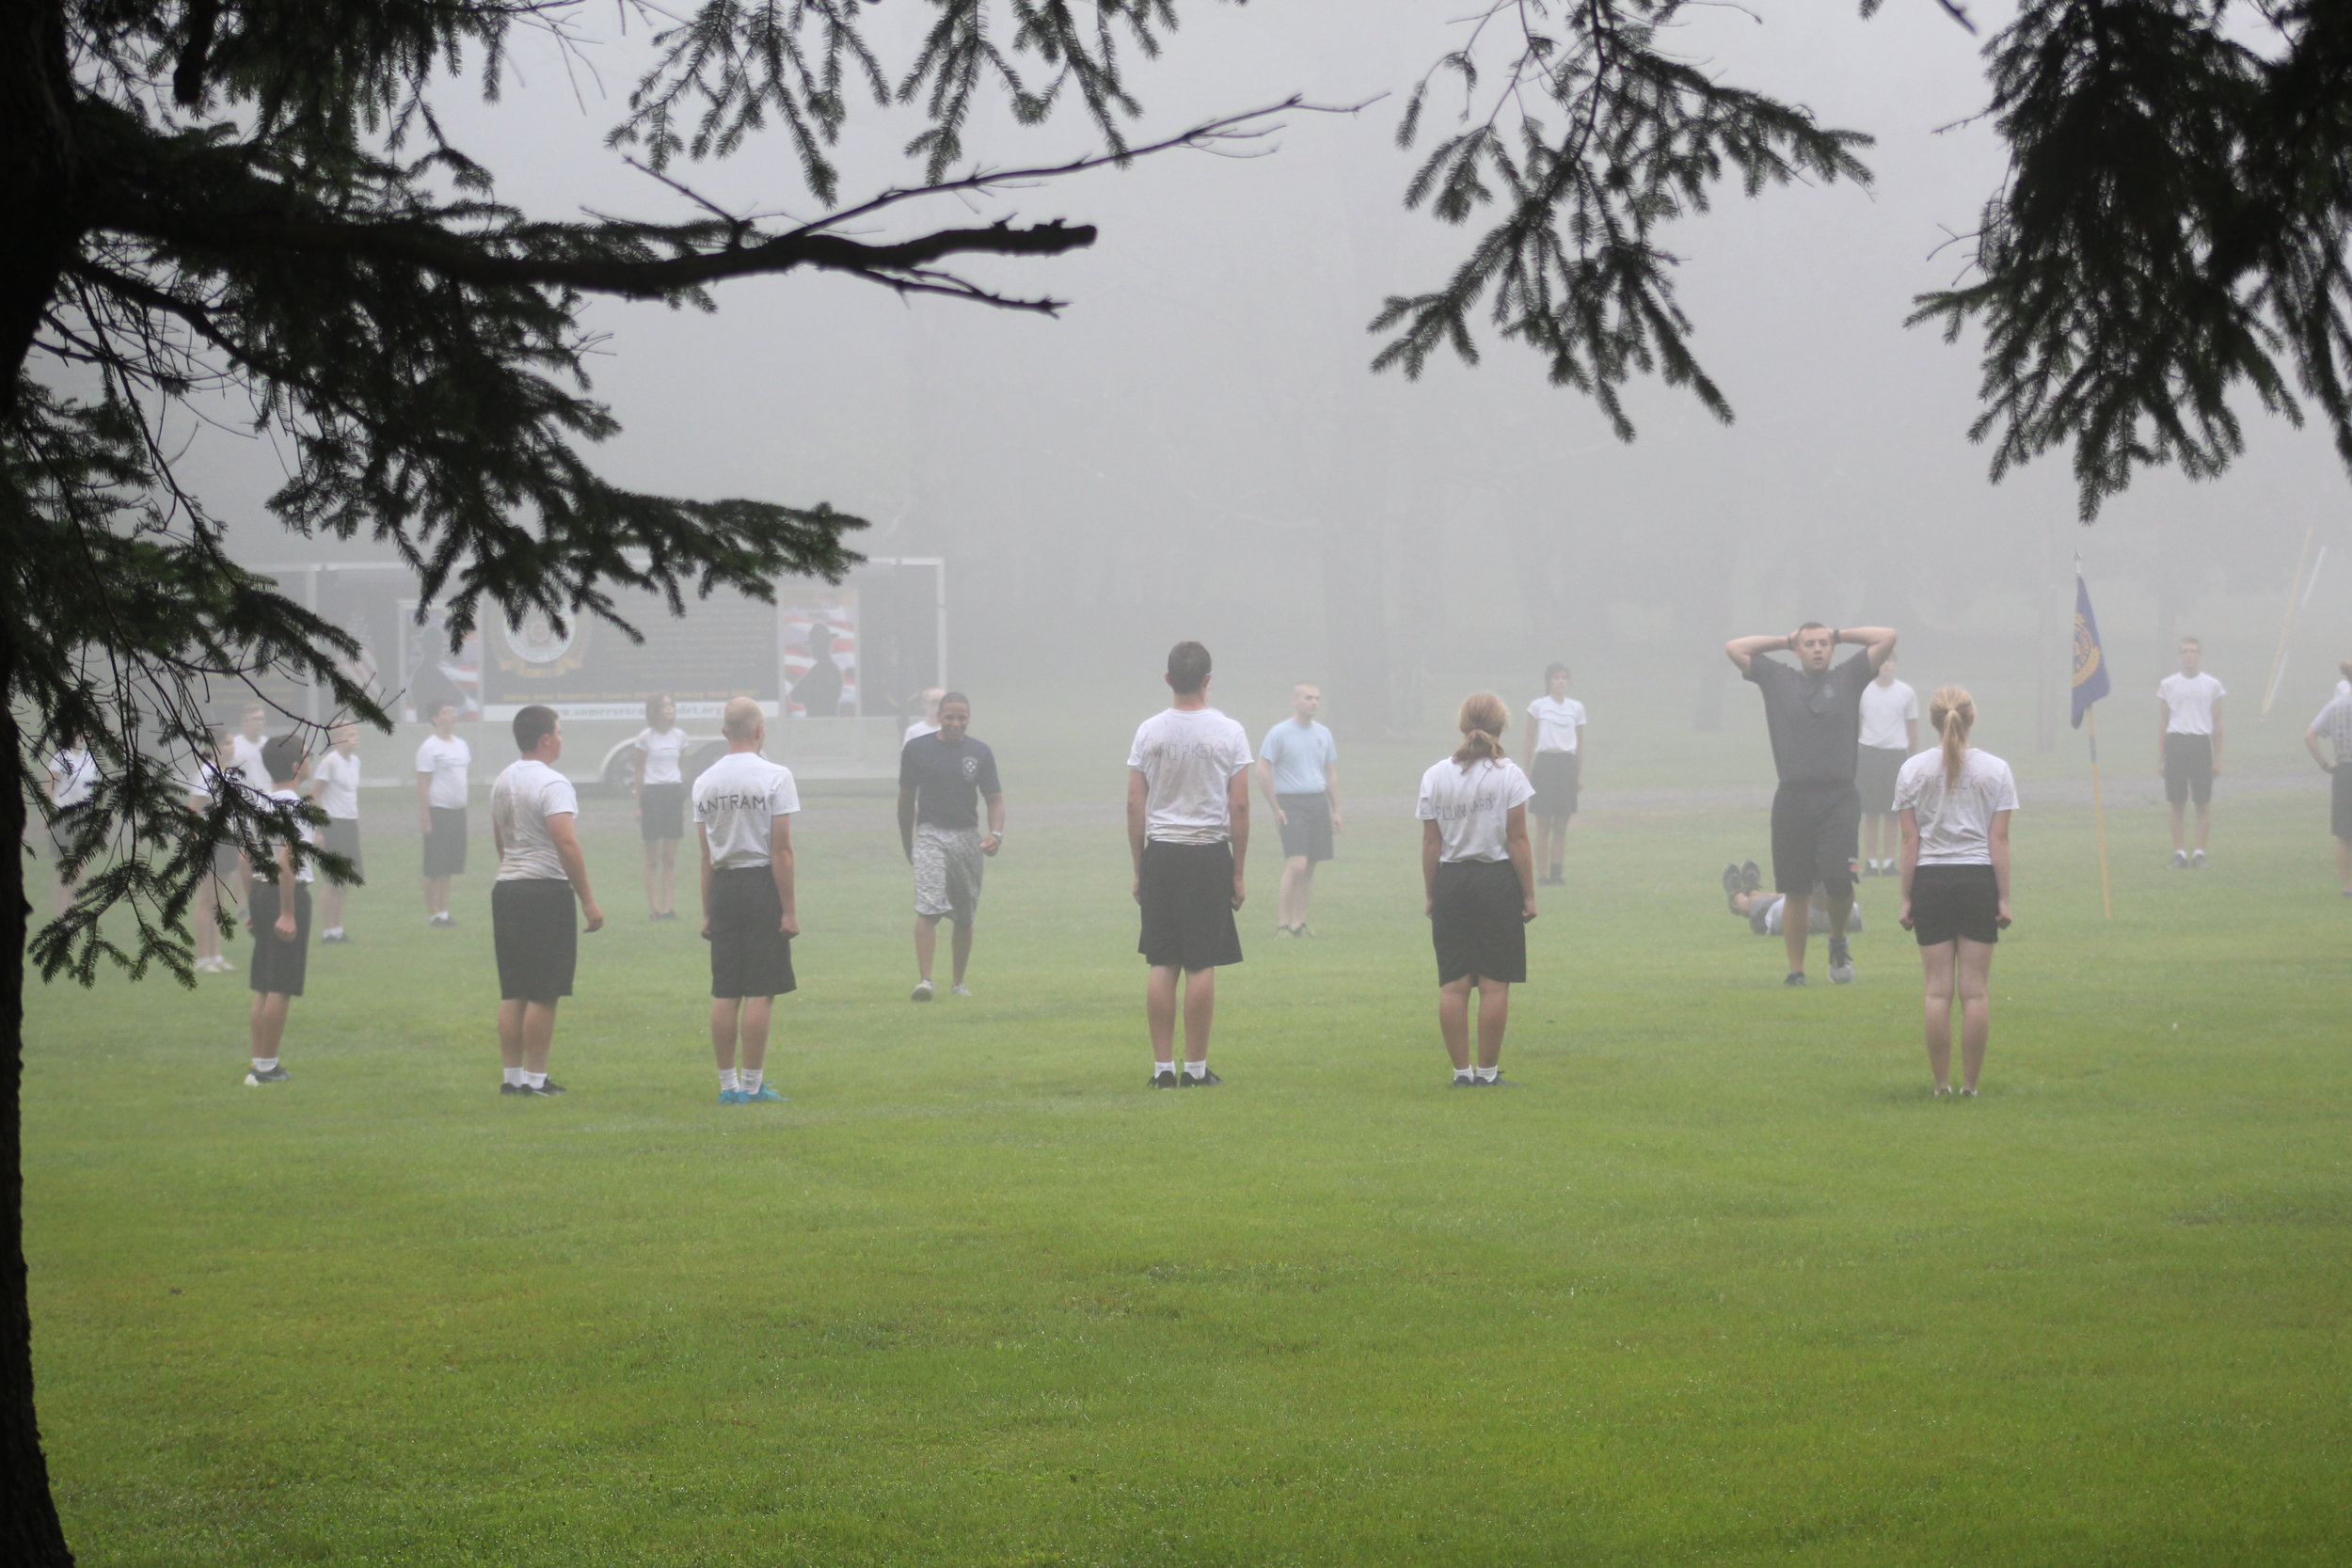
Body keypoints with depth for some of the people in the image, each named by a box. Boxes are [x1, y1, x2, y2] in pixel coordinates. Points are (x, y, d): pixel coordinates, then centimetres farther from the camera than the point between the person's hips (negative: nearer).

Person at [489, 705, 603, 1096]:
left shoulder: (502, 782, 13)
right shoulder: (552, 784, -14)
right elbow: (567, 844, -21)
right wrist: (588, 901, -18)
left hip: (506, 888, 8)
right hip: (546, 891, -8)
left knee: (513, 991, 11)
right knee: (543, 993, -4)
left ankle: (512, 1076, 13)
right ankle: (535, 1079, -4)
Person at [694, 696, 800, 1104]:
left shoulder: (705, 782, 7)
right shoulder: (774, 777, -8)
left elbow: (706, 854, 10)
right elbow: (781, 849, -11)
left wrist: (707, 912, 14)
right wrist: (789, 910, -9)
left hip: (723, 887, 5)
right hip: (762, 886, -5)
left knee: (724, 993, 8)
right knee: (760, 992, -2)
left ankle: (727, 1084, 10)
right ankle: (752, 1084, -2)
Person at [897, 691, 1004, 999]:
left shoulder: (980, 754, 4)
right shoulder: (917, 749, 1)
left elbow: (995, 799, 3)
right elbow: (906, 799, 11)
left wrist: (996, 834, -16)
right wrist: (907, 844, 14)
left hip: (968, 838, 2)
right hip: (930, 835, -2)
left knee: (965, 916, 9)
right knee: (928, 909, -17)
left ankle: (958, 983, 20)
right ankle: (923, 980, -24)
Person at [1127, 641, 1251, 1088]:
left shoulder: (1149, 732, 2)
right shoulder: (1229, 733, -4)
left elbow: (1135, 805, 2)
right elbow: (1239, 807, -4)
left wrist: (1139, 869, 9)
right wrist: (1238, 873, 3)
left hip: (1160, 853, 2)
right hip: (1209, 854, -2)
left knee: (1162, 963, 6)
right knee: (1202, 965, 0)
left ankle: (1162, 1067, 6)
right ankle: (1196, 1068, 2)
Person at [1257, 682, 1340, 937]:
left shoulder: (1323, 734, 13)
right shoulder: (1279, 733, -5)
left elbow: (1331, 774, 20)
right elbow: (1262, 772, -6)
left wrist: (1335, 810, 14)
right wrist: (1276, 809, -10)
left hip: (1318, 803, 6)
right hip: (1291, 804, -6)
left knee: (1309, 868, 6)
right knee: (1296, 865, -16)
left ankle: (1298, 922, 12)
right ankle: (1282, 924, -12)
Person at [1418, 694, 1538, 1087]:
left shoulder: (1435, 776, 3)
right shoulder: (1508, 775, -5)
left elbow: (1431, 842, 3)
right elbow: (1517, 840, -7)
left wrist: (1430, 895, 10)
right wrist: (1529, 894, -2)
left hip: (1450, 881, 3)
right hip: (1497, 880, -3)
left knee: (1453, 984, 6)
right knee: (1494, 983, 1)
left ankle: (1462, 1070, 7)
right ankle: (1488, 1071, 1)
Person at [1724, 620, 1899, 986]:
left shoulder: (1848, 678, 12)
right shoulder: (1776, 680, 13)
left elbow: (1887, 637, 10)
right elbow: (1733, 647, 15)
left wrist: (1840, 635, 18)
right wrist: (1784, 640, 19)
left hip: (1839, 800, -1)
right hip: (1792, 800, 1)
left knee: (1838, 878, -16)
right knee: (1796, 893, 3)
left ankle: (1838, 942, 11)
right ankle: (1795, 971, 11)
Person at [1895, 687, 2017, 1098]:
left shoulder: (1913, 771, 1)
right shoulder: (1995, 770, -1)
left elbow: (1910, 841, 0)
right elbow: (1999, 840, -2)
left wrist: (1907, 898, 5)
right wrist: (2004, 897, 2)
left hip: (1931, 880, 1)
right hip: (1979, 879, -1)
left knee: (1938, 990, 3)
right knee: (1975, 991, 3)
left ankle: (1941, 1084, 4)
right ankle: (1970, 1084, 4)